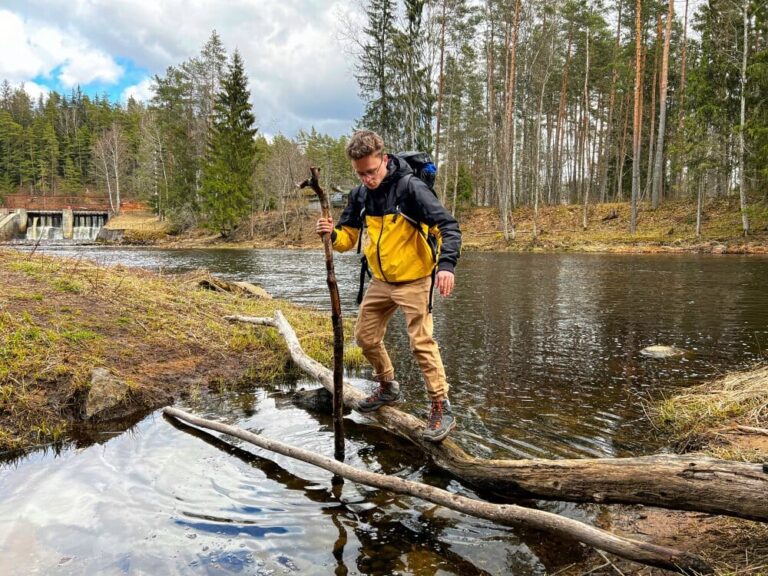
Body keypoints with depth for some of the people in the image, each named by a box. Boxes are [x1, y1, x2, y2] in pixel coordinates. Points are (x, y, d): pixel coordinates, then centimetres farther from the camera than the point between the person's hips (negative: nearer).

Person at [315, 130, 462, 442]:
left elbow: (448, 226, -25)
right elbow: (348, 237, 4)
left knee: (422, 341, -11)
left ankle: (442, 409, 2)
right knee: (365, 336, 13)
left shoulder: (410, 187, -21)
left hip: (414, 280, -7)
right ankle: (388, 387, 35)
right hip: (381, 281, 7)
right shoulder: (360, 195, -1)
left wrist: (446, 264, -41)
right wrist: (331, 233, -20)